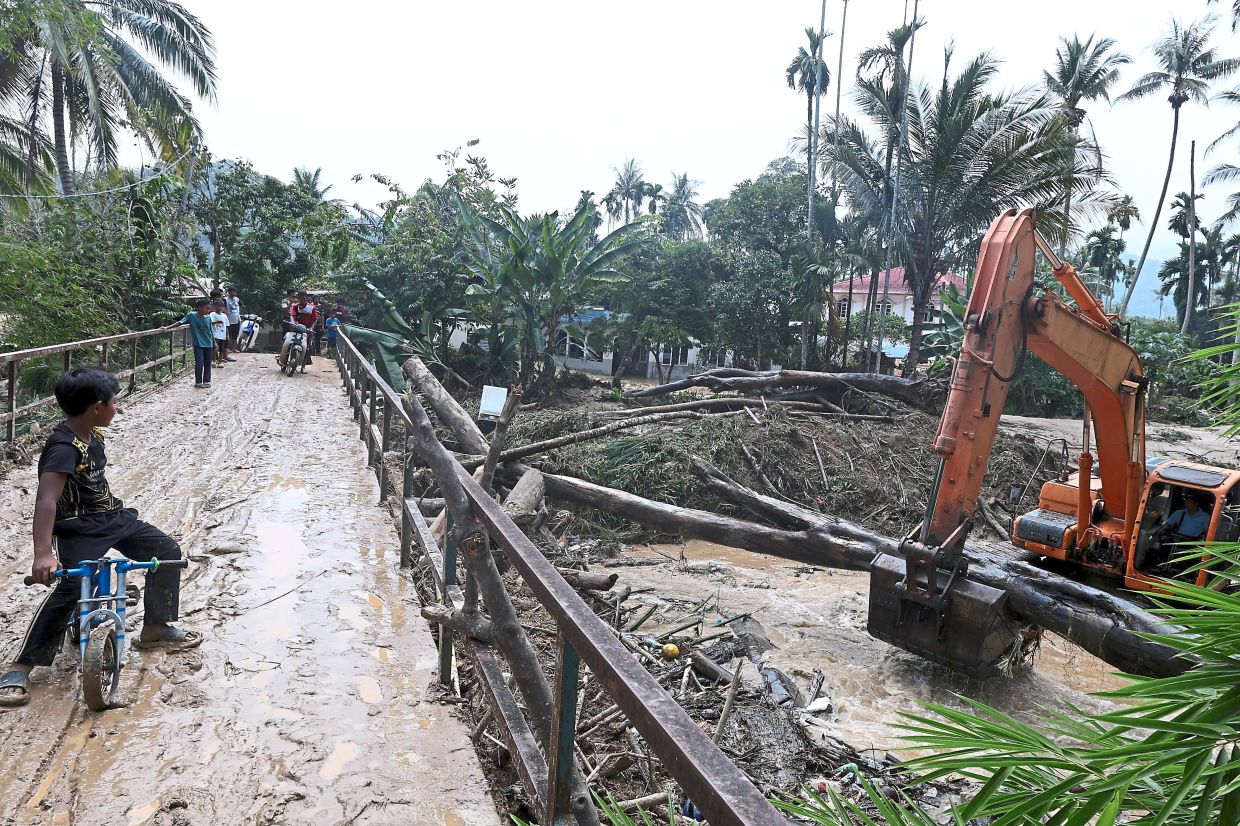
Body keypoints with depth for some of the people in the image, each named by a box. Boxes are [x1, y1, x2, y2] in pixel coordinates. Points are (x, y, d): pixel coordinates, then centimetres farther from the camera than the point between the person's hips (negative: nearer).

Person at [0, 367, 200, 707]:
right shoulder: (64, 447, -25)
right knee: (70, 589, -22)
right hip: (79, 528, -8)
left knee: (168, 551, 2)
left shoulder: (92, 434, 2)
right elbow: (46, 500, -35)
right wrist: (43, 554, -44)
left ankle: (154, 631, 14)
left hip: (112, 516, 8)